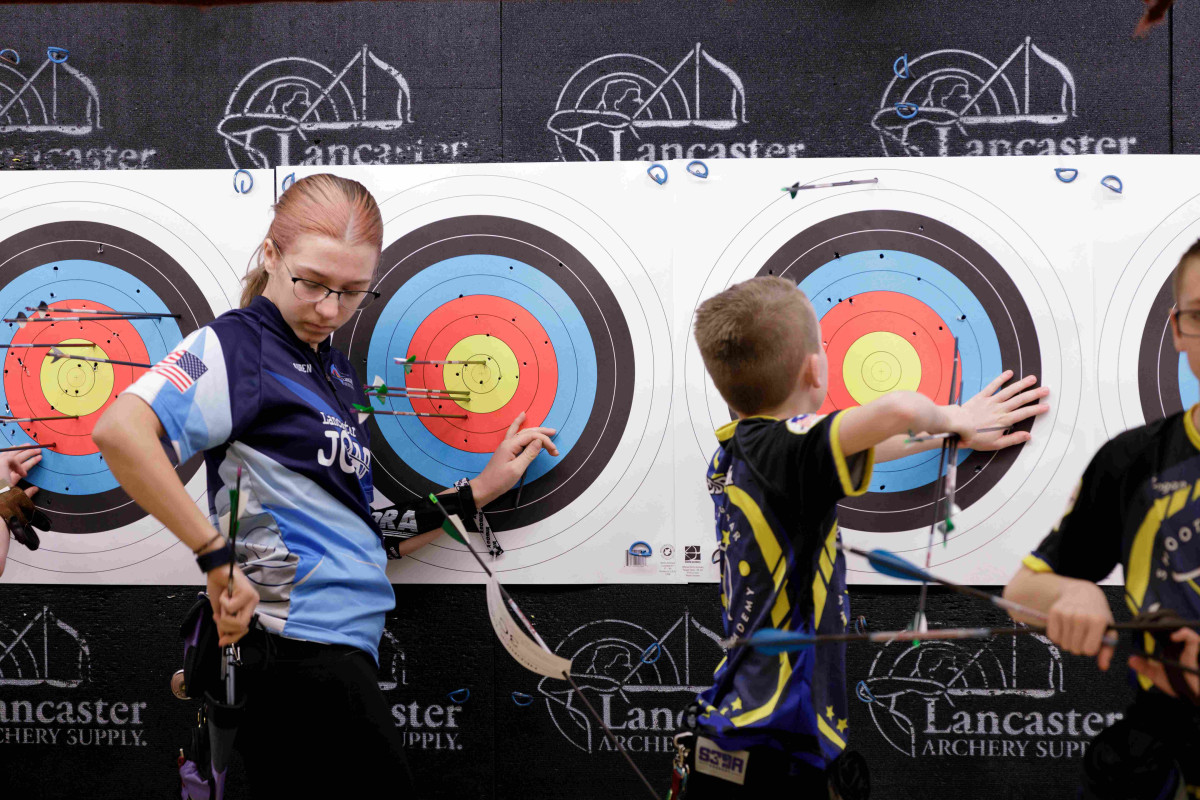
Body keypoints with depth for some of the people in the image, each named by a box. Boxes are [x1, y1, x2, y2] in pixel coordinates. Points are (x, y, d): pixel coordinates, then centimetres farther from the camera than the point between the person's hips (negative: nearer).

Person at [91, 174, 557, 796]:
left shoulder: (338, 372, 19)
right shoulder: (239, 343, -7)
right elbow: (119, 430, -25)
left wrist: (485, 488, 18)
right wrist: (217, 557, -23)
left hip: (344, 650, 9)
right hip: (295, 647, -9)